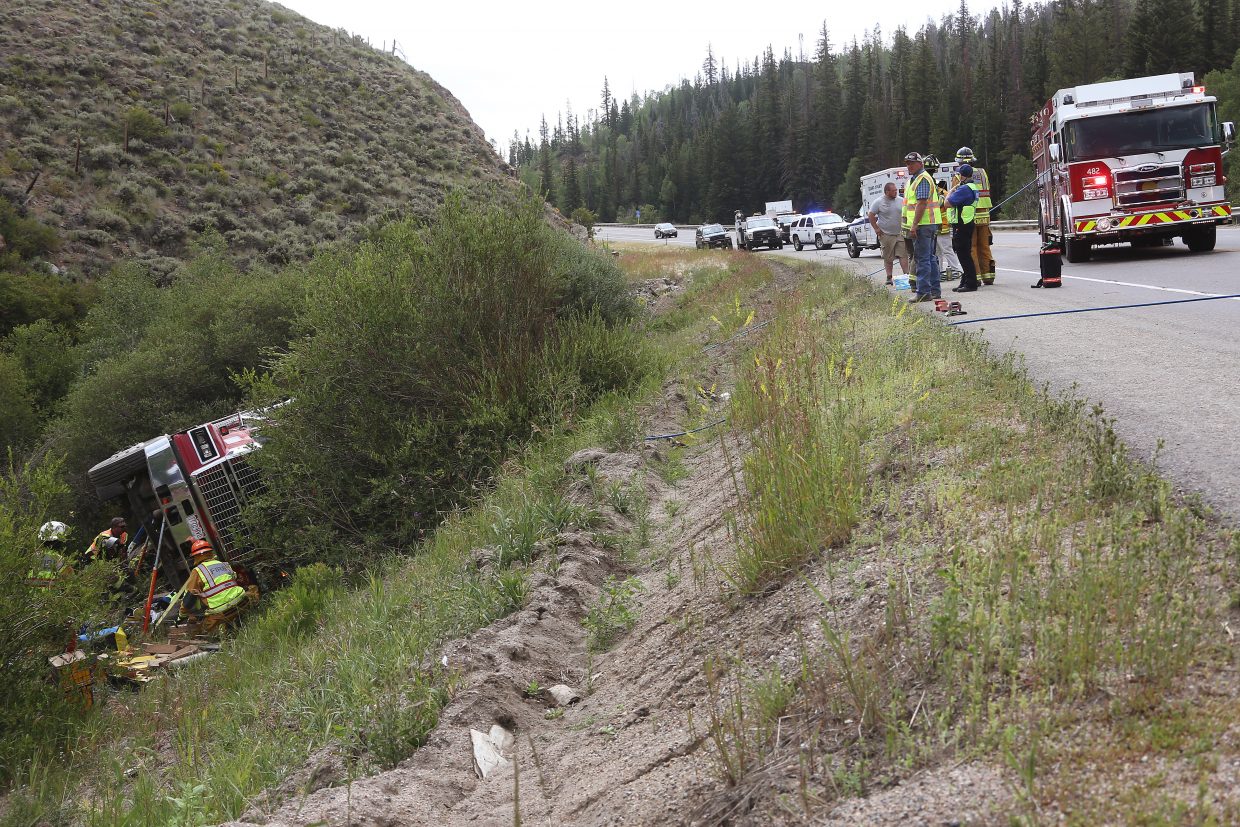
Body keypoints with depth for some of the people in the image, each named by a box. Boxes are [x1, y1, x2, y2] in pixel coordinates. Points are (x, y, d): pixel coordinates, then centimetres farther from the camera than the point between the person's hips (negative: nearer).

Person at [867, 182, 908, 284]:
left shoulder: (900, 201, 6)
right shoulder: (878, 202, -4)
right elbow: (871, 216, -1)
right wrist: (876, 228, -6)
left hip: (900, 233, 3)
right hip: (886, 234, -2)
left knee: (903, 255, -6)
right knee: (888, 258, 2)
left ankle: (906, 275, -7)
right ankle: (889, 277, 9)